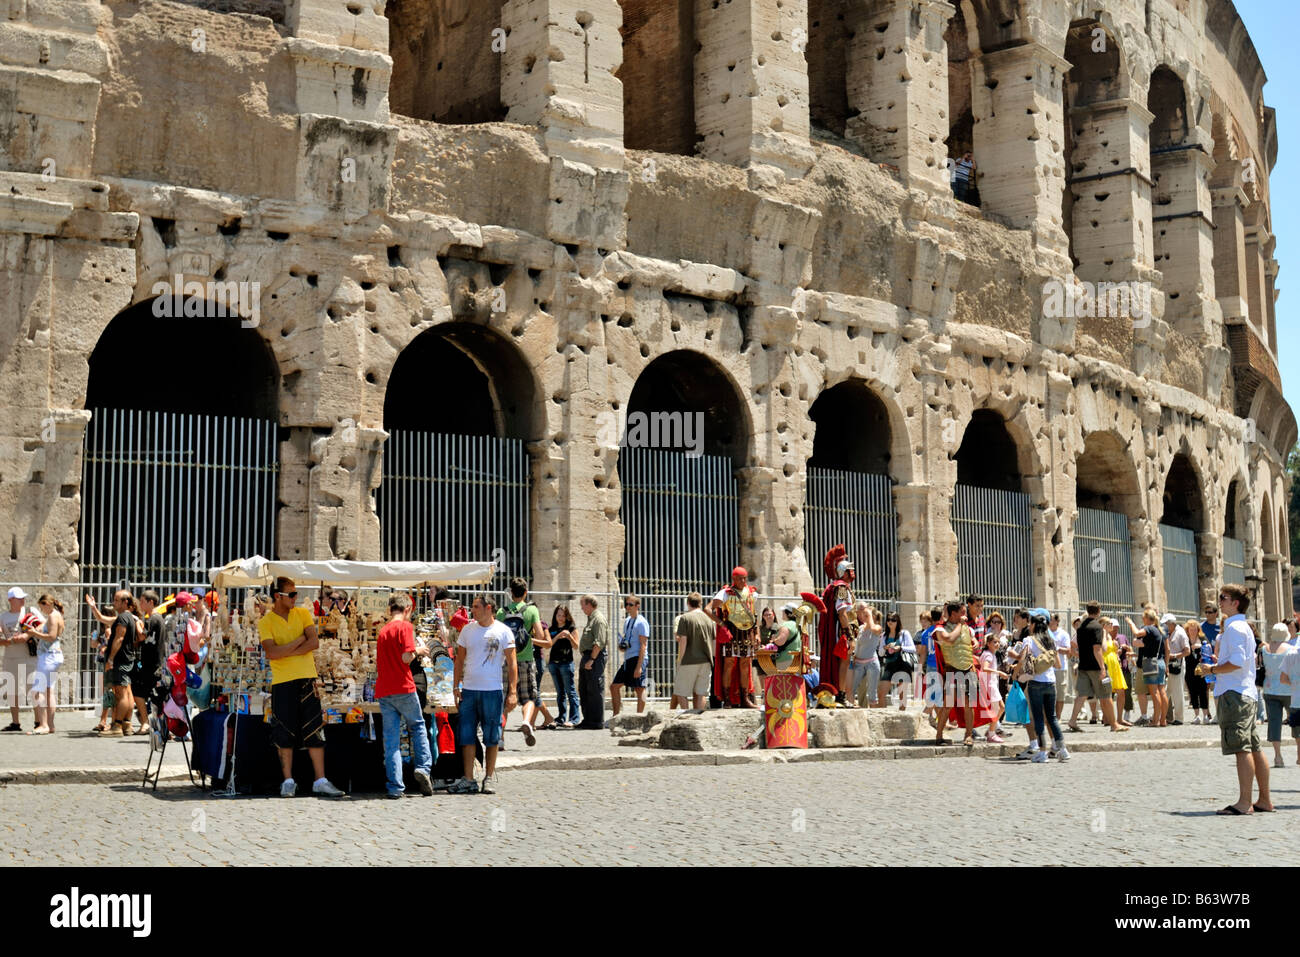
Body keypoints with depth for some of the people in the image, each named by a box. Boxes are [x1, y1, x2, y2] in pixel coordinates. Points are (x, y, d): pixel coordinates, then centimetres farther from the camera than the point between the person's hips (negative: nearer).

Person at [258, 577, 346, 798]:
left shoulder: (303, 614, 9)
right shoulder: (266, 622, 0)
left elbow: (314, 642, -4)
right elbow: (271, 652, -14)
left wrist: (285, 652, -11)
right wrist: (299, 641, -9)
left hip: (307, 678, 2)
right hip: (282, 682, -2)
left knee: (315, 731, 0)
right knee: (284, 733, 1)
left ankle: (320, 781, 2)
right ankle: (288, 781, 10)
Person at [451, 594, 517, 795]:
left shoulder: (503, 632, -2)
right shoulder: (468, 629, 9)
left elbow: (512, 663, -2)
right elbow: (460, 659, 14)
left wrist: (512, 692, -8)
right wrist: (456, 687, 7)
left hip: (493, 691, -3)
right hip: (469, 690, 3)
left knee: (491, 737, 3)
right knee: (467, 736, 1)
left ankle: (489, 778, 13)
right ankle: (468, 780, 5)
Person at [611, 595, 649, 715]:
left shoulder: (641, 622, -8)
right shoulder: (627, 621, 18)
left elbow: (643, 645, -14)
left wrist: (639, 666, -20)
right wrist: (621, 646, 5)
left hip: (637, 659, -9)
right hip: (627, 660, 9)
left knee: (639, 689, -6)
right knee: (614, 686, 9)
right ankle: (616, 716, 15)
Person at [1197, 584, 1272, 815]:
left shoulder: (1234, 627, -12)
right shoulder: (1243, 627, 20)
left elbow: (1237, 662, -22)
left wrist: (1212, 669, -10)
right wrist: (1215, 668, 19)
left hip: (1234, 694, -10)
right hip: (1246, 692, 10)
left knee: (1242, 748, -11)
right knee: (1254, 748, 11)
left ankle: (1244, 802, -13)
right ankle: (1265, 800, 15)